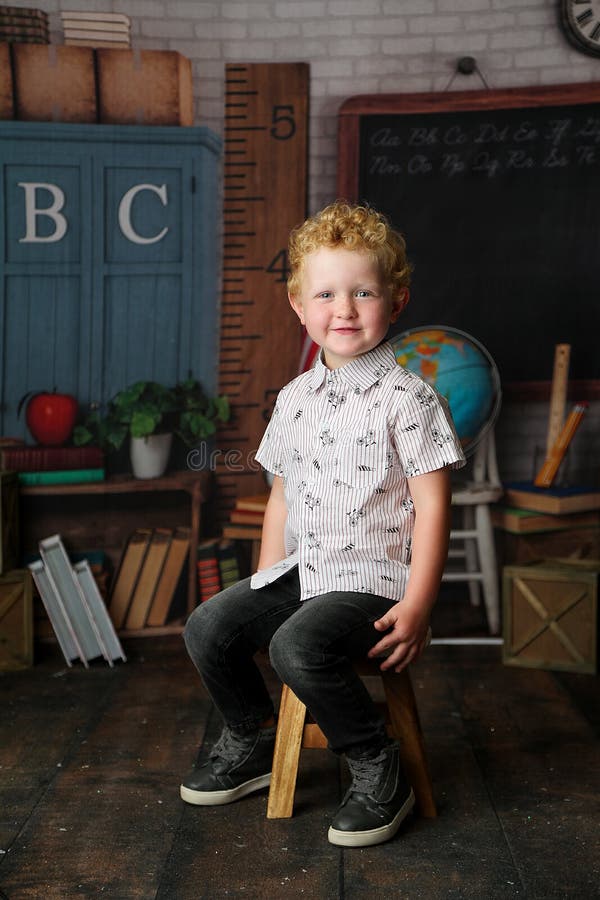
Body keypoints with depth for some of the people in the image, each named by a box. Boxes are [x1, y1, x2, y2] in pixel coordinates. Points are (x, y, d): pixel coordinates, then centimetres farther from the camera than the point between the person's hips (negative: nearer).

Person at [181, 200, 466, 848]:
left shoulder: (406, 397, -9)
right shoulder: (294, 400, 11)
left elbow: (432, 505, -11)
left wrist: (417, 606, -17)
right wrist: (263, 589, 13)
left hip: (372, 579, -7)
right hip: (299, 572, 7)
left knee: (299, 646, -30)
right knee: (208, 627, -6)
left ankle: (379, 774, -8)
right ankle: (253, 742, 19)